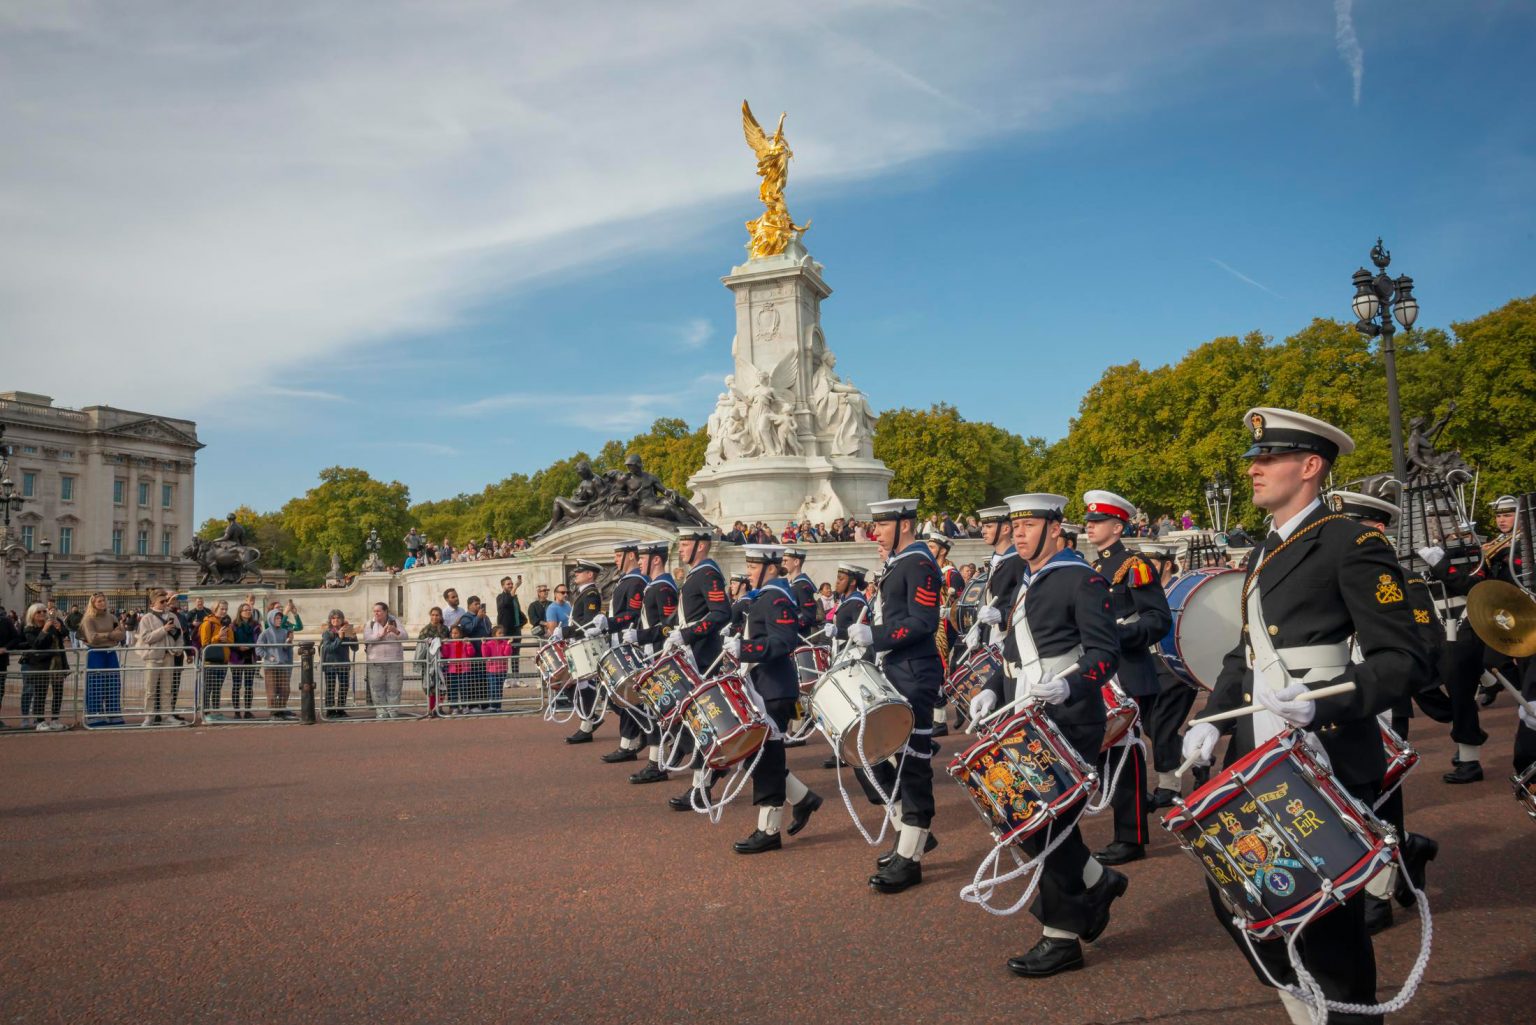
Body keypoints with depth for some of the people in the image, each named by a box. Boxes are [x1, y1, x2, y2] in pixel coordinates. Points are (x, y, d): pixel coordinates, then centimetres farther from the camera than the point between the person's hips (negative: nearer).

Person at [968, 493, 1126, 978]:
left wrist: (1068, 686, -32)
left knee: (1048, 824, -4)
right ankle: (1097, 881, 32)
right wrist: (993, 689, 7)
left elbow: (1105, 652, -16)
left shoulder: (1082, 579, -10)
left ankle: (1062, 938, 10)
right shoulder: (1026, 582, 15)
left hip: (1068, 722, -8)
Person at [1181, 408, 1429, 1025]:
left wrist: (1323, 706, -28)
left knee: (1327, 921, 3)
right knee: (1232, 888, 11)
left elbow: (1404, 660, -14)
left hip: (1327, 765, -8)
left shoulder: (1352, 544, -9)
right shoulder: (1263, 554, 15)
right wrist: (1212, 720, 7)